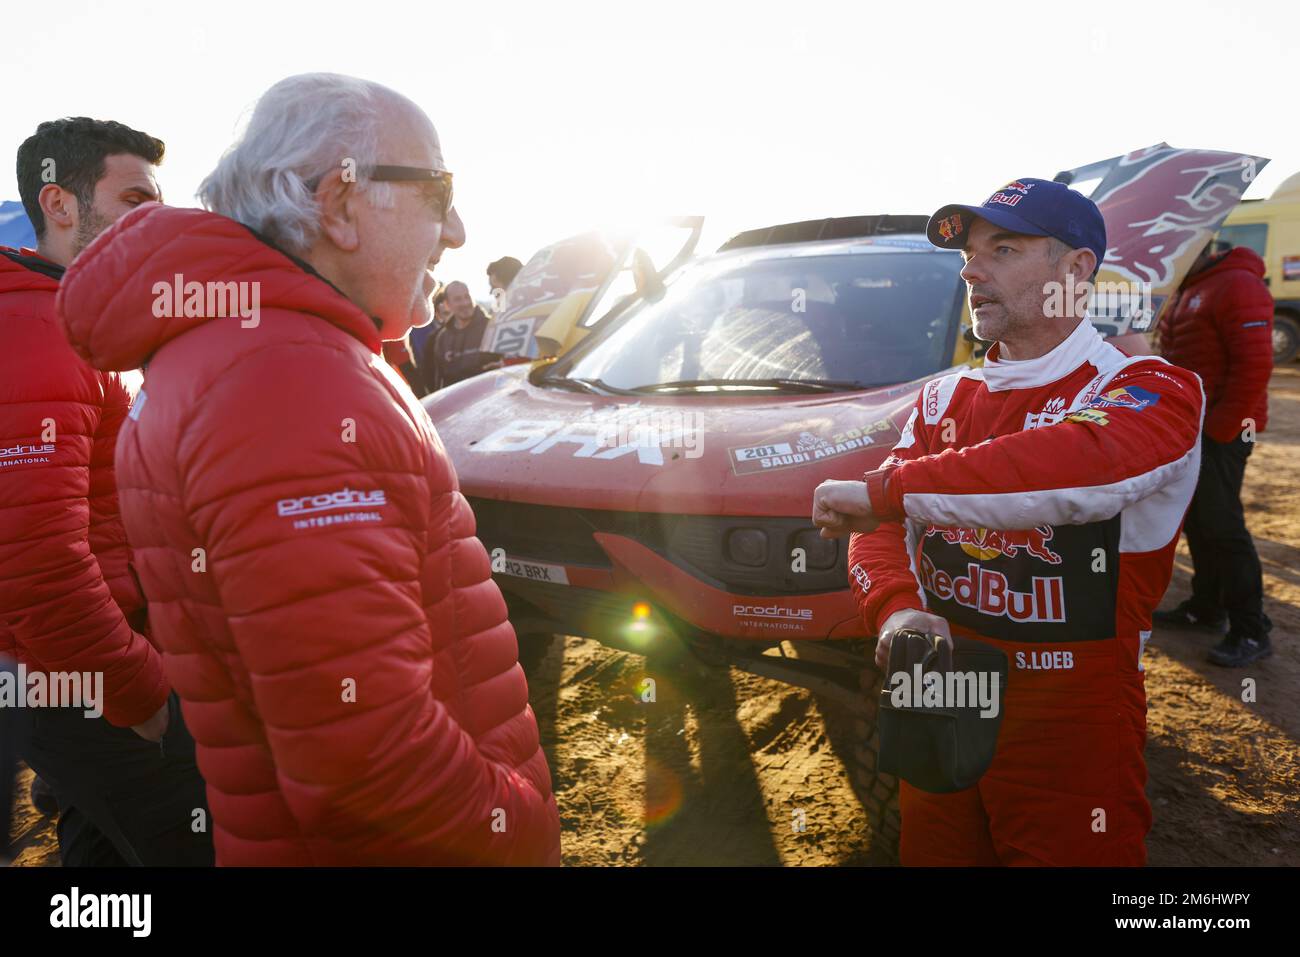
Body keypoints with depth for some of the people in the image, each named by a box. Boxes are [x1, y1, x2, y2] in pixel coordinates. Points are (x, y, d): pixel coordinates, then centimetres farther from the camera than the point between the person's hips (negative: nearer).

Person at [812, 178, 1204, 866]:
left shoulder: (1150, 393, -12)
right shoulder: (943, 402, 8)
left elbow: (1086, 466, -36)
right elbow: (878, 534, 1)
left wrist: (886, 490, -31)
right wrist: (897, 611, -21)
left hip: (1070, 733, -5)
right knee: (929, 852, 21)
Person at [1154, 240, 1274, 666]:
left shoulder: (1239, 286, -14)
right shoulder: (1189, 290, 18)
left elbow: (1255, 366, -21)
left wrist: (1219, 430, -20)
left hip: (1220, 430, -9)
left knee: (1221, 526, -8)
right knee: (1196, 521, 13)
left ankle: (1251, 632, 0)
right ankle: (1206, 607, 24)